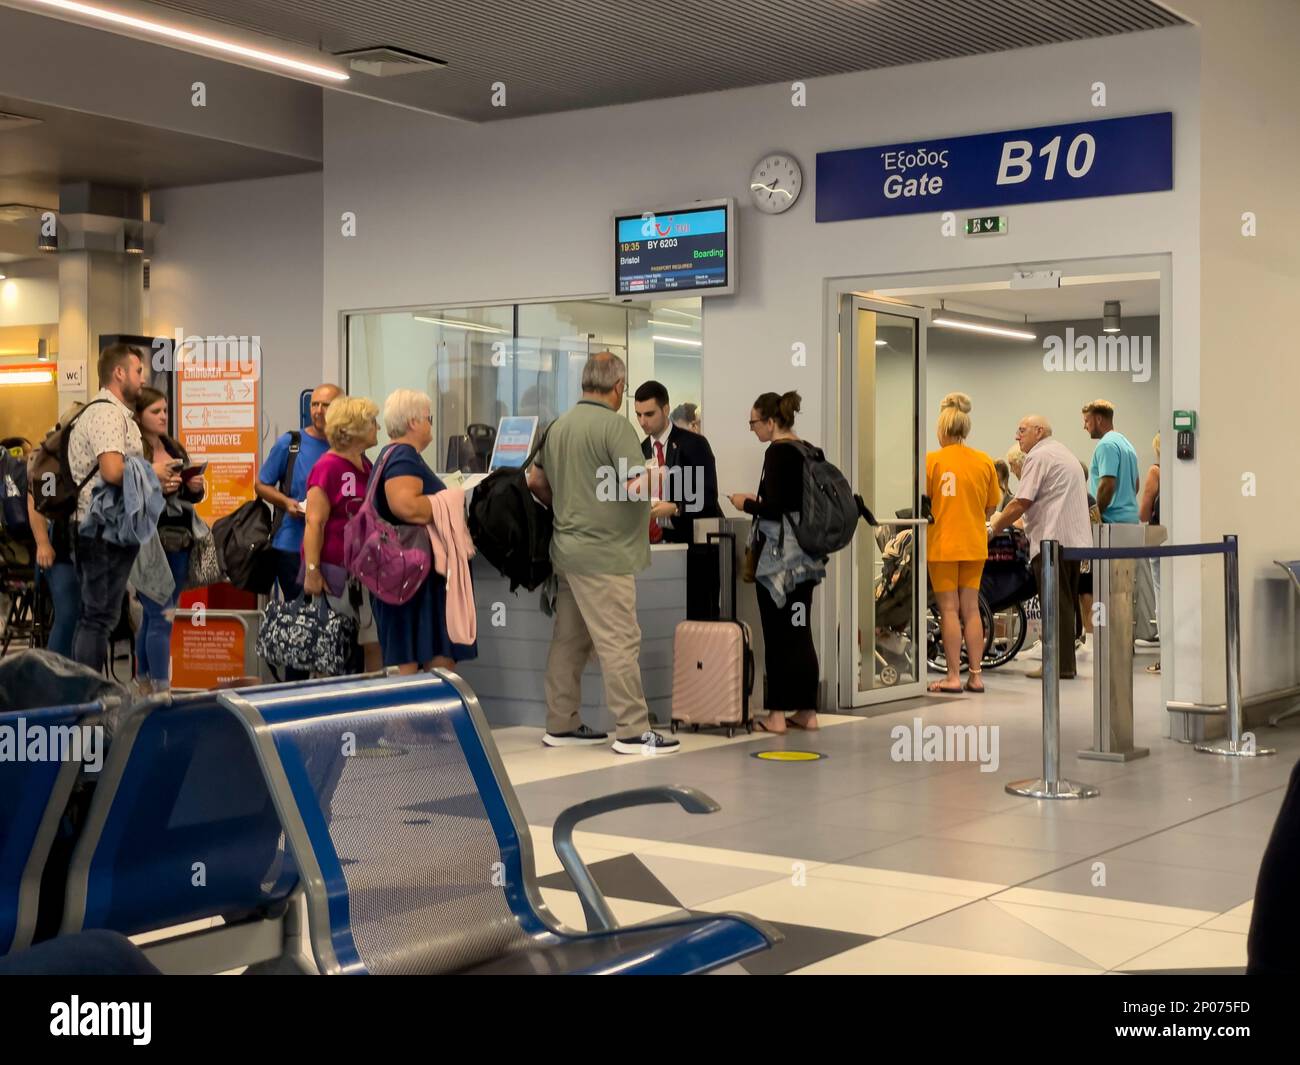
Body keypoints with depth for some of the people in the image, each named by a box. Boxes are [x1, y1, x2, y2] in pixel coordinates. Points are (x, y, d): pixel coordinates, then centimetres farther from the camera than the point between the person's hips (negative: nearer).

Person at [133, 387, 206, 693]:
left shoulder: (175, 448, 14)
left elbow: (190, 496, 22)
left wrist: (196, 488, 1)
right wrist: (156, 488, -24)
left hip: (179, 543, 7)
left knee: (152, 617, 13)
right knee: (161, 617, -9)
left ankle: (145, 685, 21)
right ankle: (162, 690, -6)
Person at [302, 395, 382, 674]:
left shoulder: (366, 465, 12)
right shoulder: (328, 467, -11)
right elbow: (315, 523, -15)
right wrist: (312, 572, -20)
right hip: (334, 569, -7)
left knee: (374, 642, 3)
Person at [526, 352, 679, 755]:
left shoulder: (559, 425, 11)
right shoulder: (614, 424, -15)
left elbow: (536, 481, 20)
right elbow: (637, 486, -21)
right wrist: (655, 478, -1)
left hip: (567, 548, 9)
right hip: (603, 552, -9)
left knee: (569, 639, 13)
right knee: (620, 642, -5)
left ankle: (561, 724, 20)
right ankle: (633, 732, -3)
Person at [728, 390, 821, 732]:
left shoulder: (778, 453, -14)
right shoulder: (807, 452, 11)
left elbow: (774, 509, -19)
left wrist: (746, 504, -2)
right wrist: (759, 501, 17)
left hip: (780, 554, -8)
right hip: (805, 553, 8)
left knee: (778, 634, -2)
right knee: (801, 632, 11)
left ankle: (777, 715, 2)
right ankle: (807, 711, 15)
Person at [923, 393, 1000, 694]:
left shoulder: (932, 460, -9)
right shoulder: (985, 462, 2)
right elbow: (991, 507, 8)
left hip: (942, 544, -4)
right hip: (975, 544, 4)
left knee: (949, 610, 1)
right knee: (971, 609, 9)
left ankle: (953, 676, 1)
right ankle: (976, 675, 10)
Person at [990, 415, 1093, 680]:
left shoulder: (1039, 456, -6)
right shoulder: (1064, 454, 24)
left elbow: (1021, 502, -12)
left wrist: (994, 528, -2)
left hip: (1053, 539, -9)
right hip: (1076, 539, 10)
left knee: (1056, 605, -7)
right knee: (1066, 604, 11)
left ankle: (1059, 664, -6)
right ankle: (1066, 663, 13)